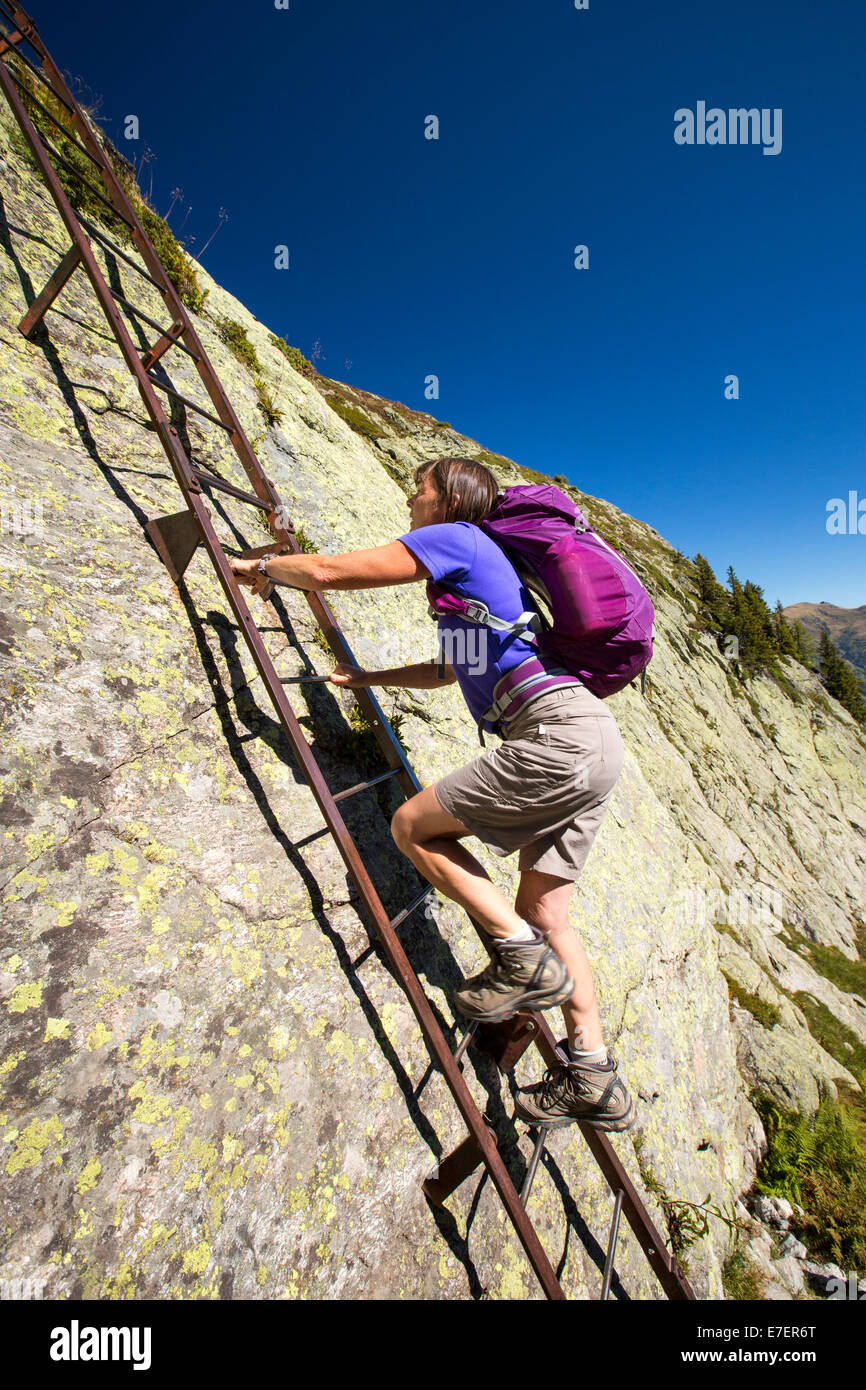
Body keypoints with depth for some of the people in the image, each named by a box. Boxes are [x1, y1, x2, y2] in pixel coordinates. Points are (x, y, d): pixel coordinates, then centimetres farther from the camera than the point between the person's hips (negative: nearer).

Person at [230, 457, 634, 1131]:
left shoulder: (455, 538, 1)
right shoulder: (469, 577, 29)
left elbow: (329, 571, -1)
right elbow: (446, 670, 38)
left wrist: (262, 565, 18)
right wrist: (370, 678, 44)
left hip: (559, 734, -10)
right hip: (591, 742, 10)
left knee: (413, 825, 0)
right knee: (543, 913, 14)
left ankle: (523, 956, 6)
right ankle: (594, 1077, 24)